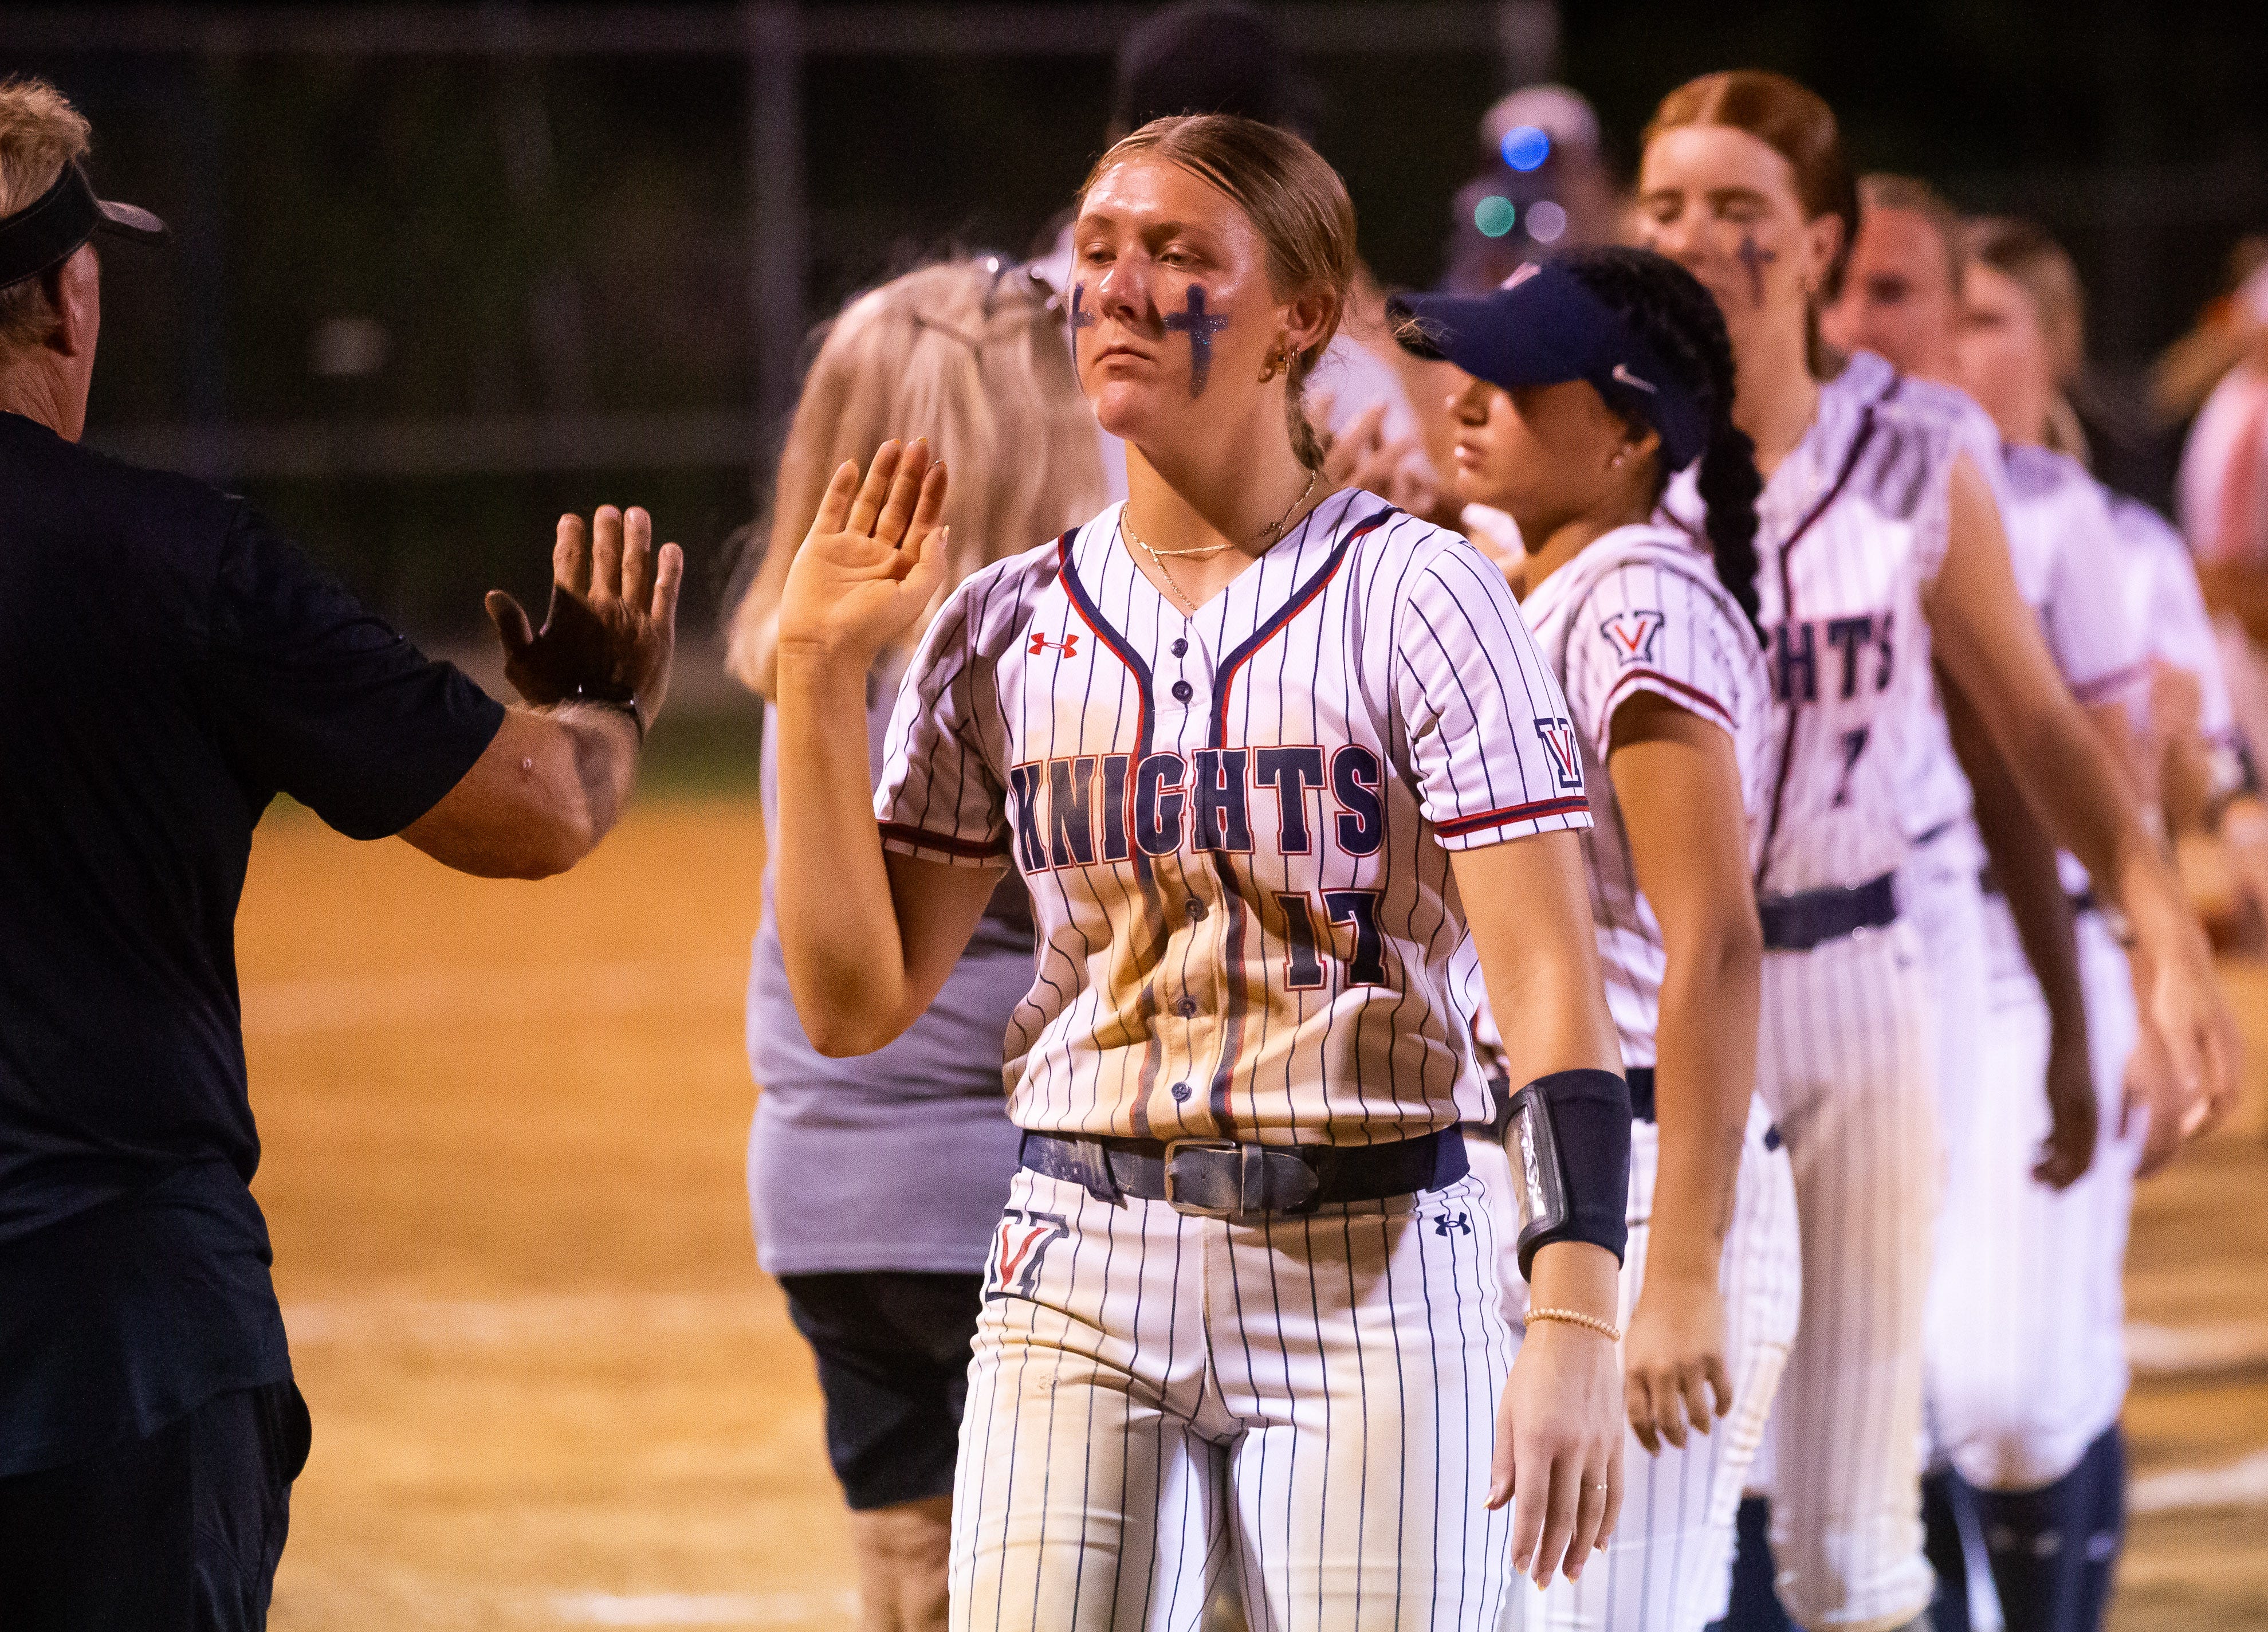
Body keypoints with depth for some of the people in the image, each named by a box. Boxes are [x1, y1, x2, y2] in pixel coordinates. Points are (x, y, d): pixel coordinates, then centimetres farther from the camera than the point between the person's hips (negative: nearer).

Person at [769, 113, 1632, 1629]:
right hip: (1081, 1285, 3)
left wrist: (1576, 1322, -25)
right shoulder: (1006, 628, 8)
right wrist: (821, 673, 1)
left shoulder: (1414, 595, -5)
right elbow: (855, 1001, 7)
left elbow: (1550, 986, -13)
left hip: (1372, 1277, -3)